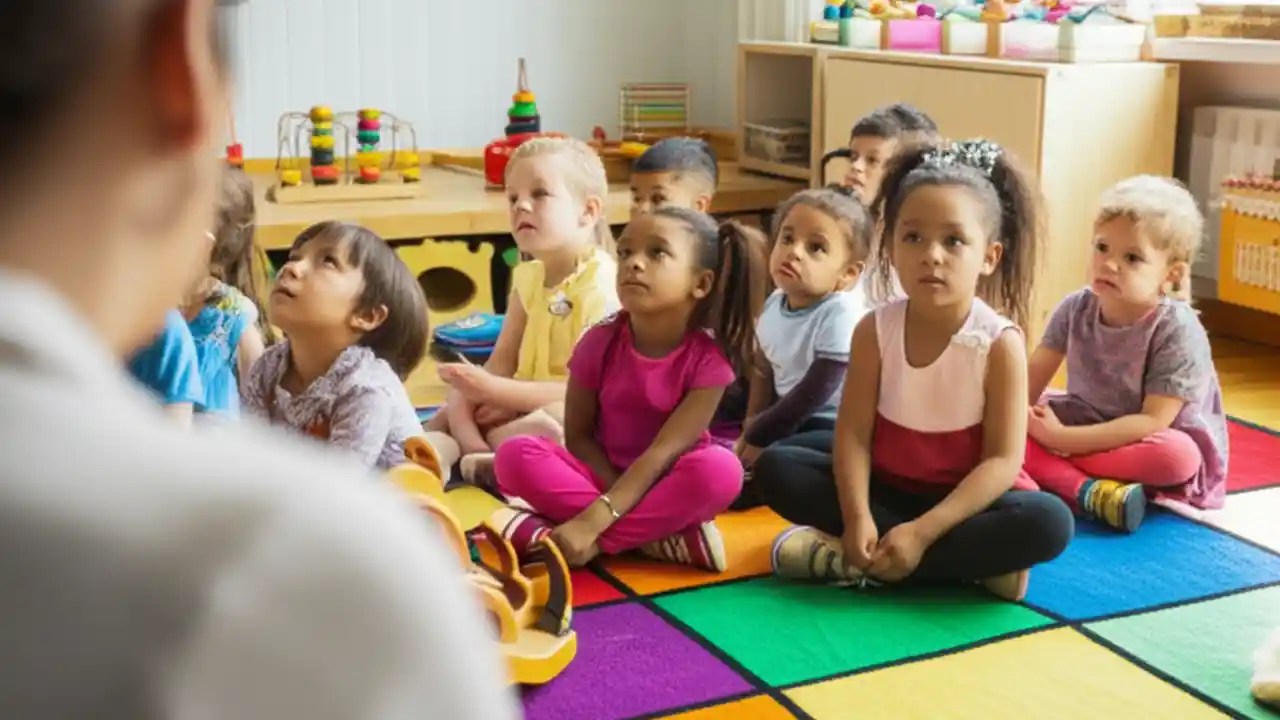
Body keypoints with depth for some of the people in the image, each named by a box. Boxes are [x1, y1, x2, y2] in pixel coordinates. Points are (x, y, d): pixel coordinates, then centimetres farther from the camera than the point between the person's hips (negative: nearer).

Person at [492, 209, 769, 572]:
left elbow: (663, 452, -23)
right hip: (604, 480, 2)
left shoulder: (708, 360, -17)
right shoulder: (600, 342, -11)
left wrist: (591, 521, -33)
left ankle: (580, 539, -28)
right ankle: (658, 534, -25)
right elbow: (578, 436, -4)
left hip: (666, 486, -2)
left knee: (720, 468, -34)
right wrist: (624, 501, -20)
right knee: (516, 454, -23)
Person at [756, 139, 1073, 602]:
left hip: (967, 499, -3)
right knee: (775, 466, -16)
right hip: (887, 489, 3)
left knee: (1049, 522, -32)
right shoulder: (874, 330, -9)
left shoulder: (1000, 342, -16)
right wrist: (858, 518, -31)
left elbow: (1003, 460, -20)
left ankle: (858, 562, -26)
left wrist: (922, 531, -30)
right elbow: (853, 432, -13)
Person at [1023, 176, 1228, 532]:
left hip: (1147, 443, -4)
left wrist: (1062, 439, -32)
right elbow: (1032, 378, -6)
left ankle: (1053, 473, -25)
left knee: (1178, 455, -37)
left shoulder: (1178, 331, -23)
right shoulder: (1076, 309, -7)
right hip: (1087, 429, 5)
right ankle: (1091, 492, -38)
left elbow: (1153, 421, -27)